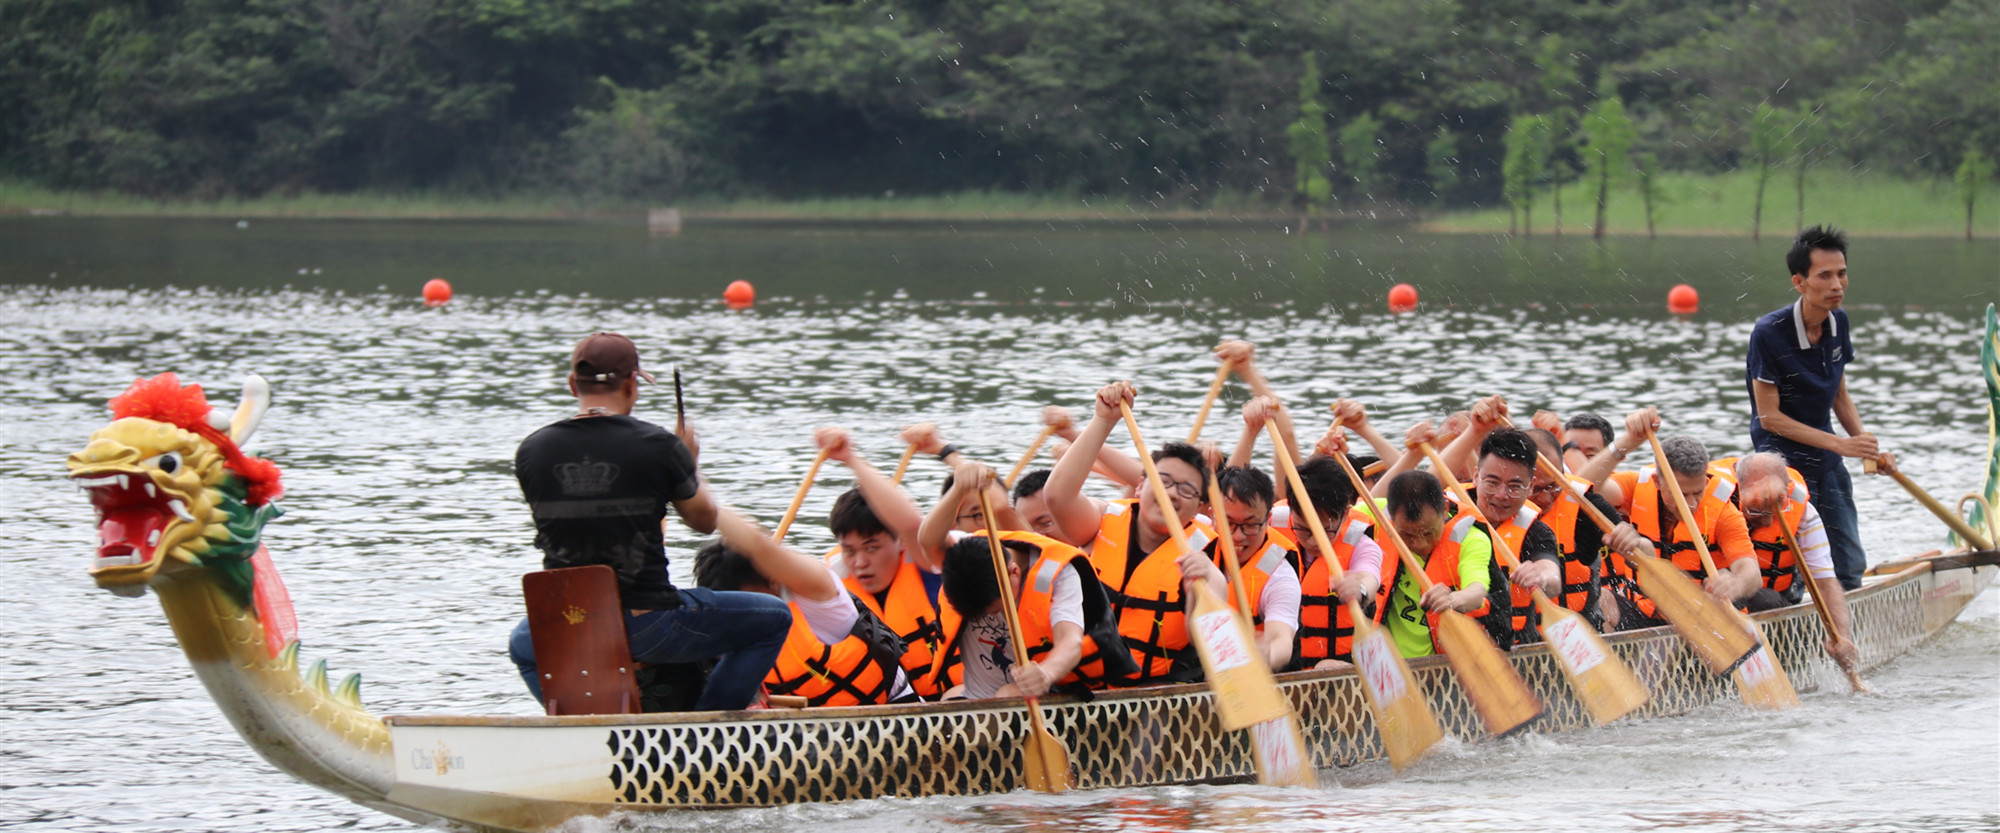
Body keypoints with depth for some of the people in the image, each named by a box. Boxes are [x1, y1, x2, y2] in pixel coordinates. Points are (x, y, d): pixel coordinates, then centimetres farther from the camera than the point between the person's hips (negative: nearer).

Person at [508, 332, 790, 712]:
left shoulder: (531, 452, -2)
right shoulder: (658, 445, -11)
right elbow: (705, 519, 5)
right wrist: (690, 464, 24)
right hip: (648, 628, -4)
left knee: (523, 644, 40)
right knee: (773, 618, 15)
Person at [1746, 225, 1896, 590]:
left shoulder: (1837, 322, 1)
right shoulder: (1769, 333, -20)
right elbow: (1769, 416, -17)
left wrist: (1868, 447, 0)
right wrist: (1839, 444, -21)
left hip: (1828, 463, 7)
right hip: (1783, 461, -7)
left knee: (1850, 567, 12)